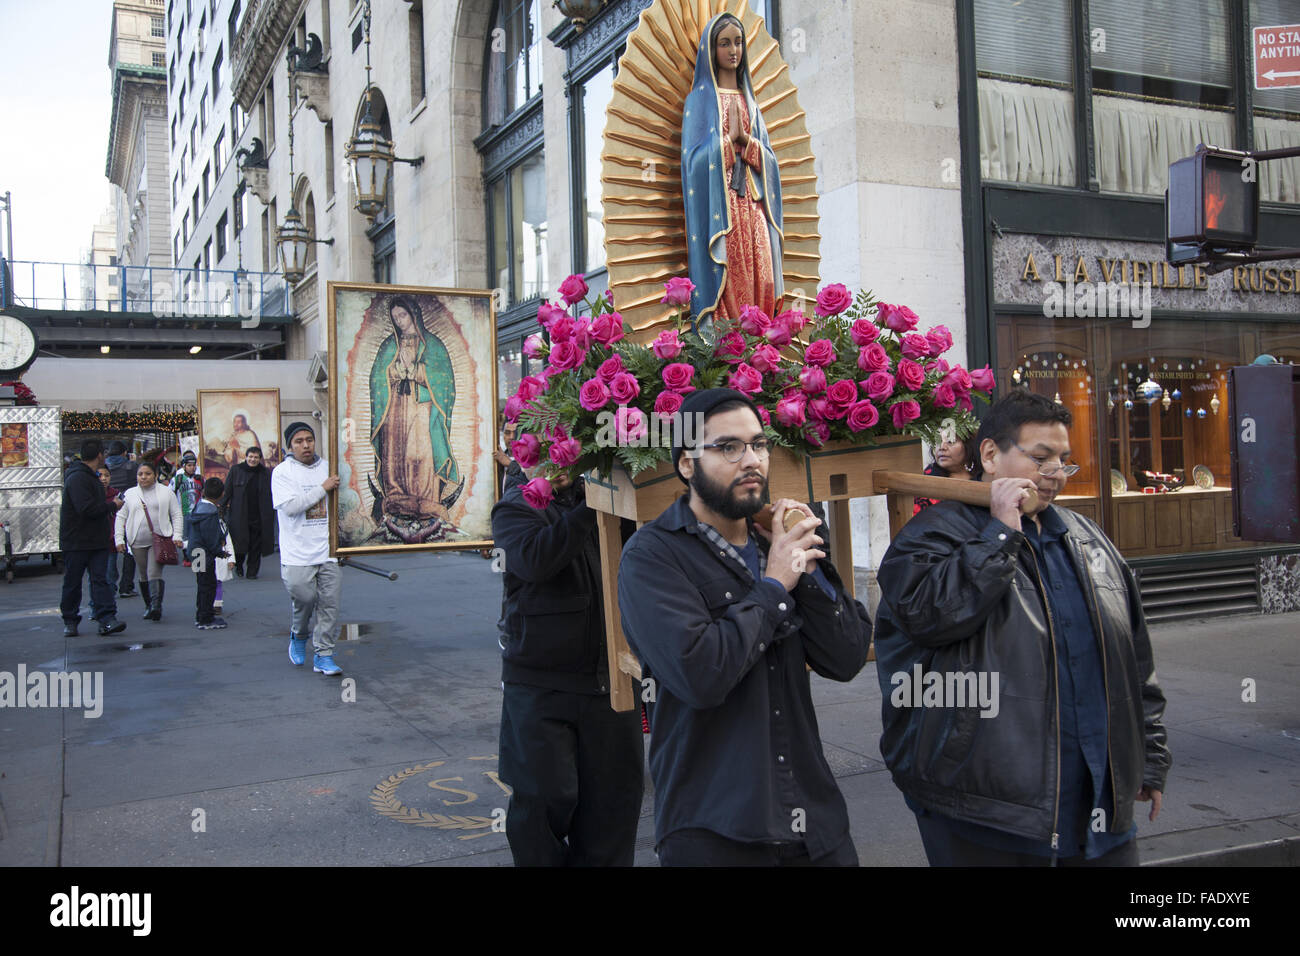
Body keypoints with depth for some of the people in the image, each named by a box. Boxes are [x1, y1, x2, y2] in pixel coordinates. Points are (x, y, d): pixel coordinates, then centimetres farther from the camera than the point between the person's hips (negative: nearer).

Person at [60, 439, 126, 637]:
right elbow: (87, 508, -25)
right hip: (76, 542, -8)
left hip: (96, 541, 8)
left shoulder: (90, 477, 16)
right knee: (72, 582, 5)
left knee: (101, 579, -3)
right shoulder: (77, 478, -16)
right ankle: (70, 621, 18)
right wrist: (111, 506, -14)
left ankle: (107, 620, -10)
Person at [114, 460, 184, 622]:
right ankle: (148, 605, 19)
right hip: (138, 542, 3)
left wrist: (177, 536, 0)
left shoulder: (166, 492, 8)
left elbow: (176, 515, 9)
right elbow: (121, 517, 12)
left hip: (160, 540, -3)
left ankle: (157, 606, -20)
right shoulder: (129, 494, 12)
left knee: (154, 573, -15)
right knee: (144, 576, 7)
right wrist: (119, 539, 5)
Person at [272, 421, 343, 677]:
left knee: (329, 603, 0)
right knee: (303, 598, -2)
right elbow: (290, 506, -16)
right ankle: (299, 636, 29)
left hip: (328, 551, 3)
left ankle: (323, 655, 9)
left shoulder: (327, 467, 11)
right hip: (298, 554, -3)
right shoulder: (282, 472, -2)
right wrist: (323, 488, -14)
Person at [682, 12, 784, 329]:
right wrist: (729, 137, -11)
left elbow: (768, 156, 12)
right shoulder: (700, 97, 5)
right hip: (718, 207, -5)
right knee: (726, 285, -13)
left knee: (758, 283, -3)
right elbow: (694, 157, -6)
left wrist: (745, 140, -6)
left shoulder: (748, 99, 20)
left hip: (752, 205, 5)